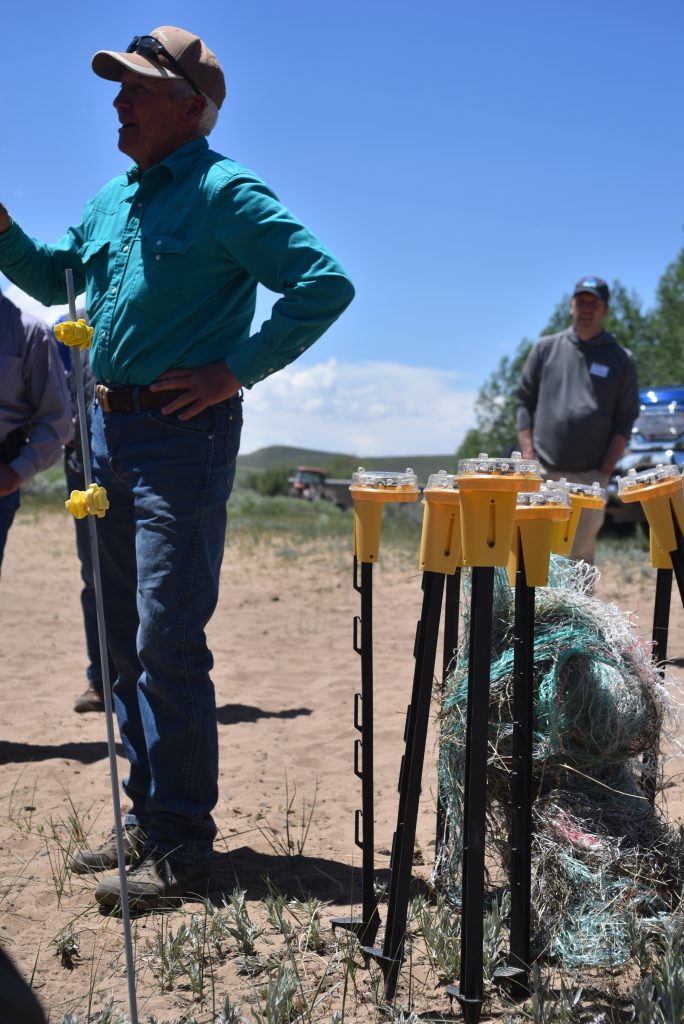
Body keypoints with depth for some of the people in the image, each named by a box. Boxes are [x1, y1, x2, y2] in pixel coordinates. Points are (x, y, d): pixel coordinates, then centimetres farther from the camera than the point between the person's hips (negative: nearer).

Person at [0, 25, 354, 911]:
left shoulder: (223, 192, -9)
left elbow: (327, 283, -17)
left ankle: (180, 848, 4)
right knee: (122, 638, 13)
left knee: (168, 643, -8)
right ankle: (147, 819, 26)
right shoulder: (113, 197, 16)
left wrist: (237, 370, -17)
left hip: (180, 432, -9)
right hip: (111, 427, 9)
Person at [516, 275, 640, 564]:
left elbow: (624, 422, 3)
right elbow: (525, 404, 8)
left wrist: (604, 472, -5)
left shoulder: (621, 360, 5)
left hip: (589, 476, 0)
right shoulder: (546, 348, 8)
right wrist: (528, 458, -2)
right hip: (542, 473, 1)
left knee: (581, 555, 4)